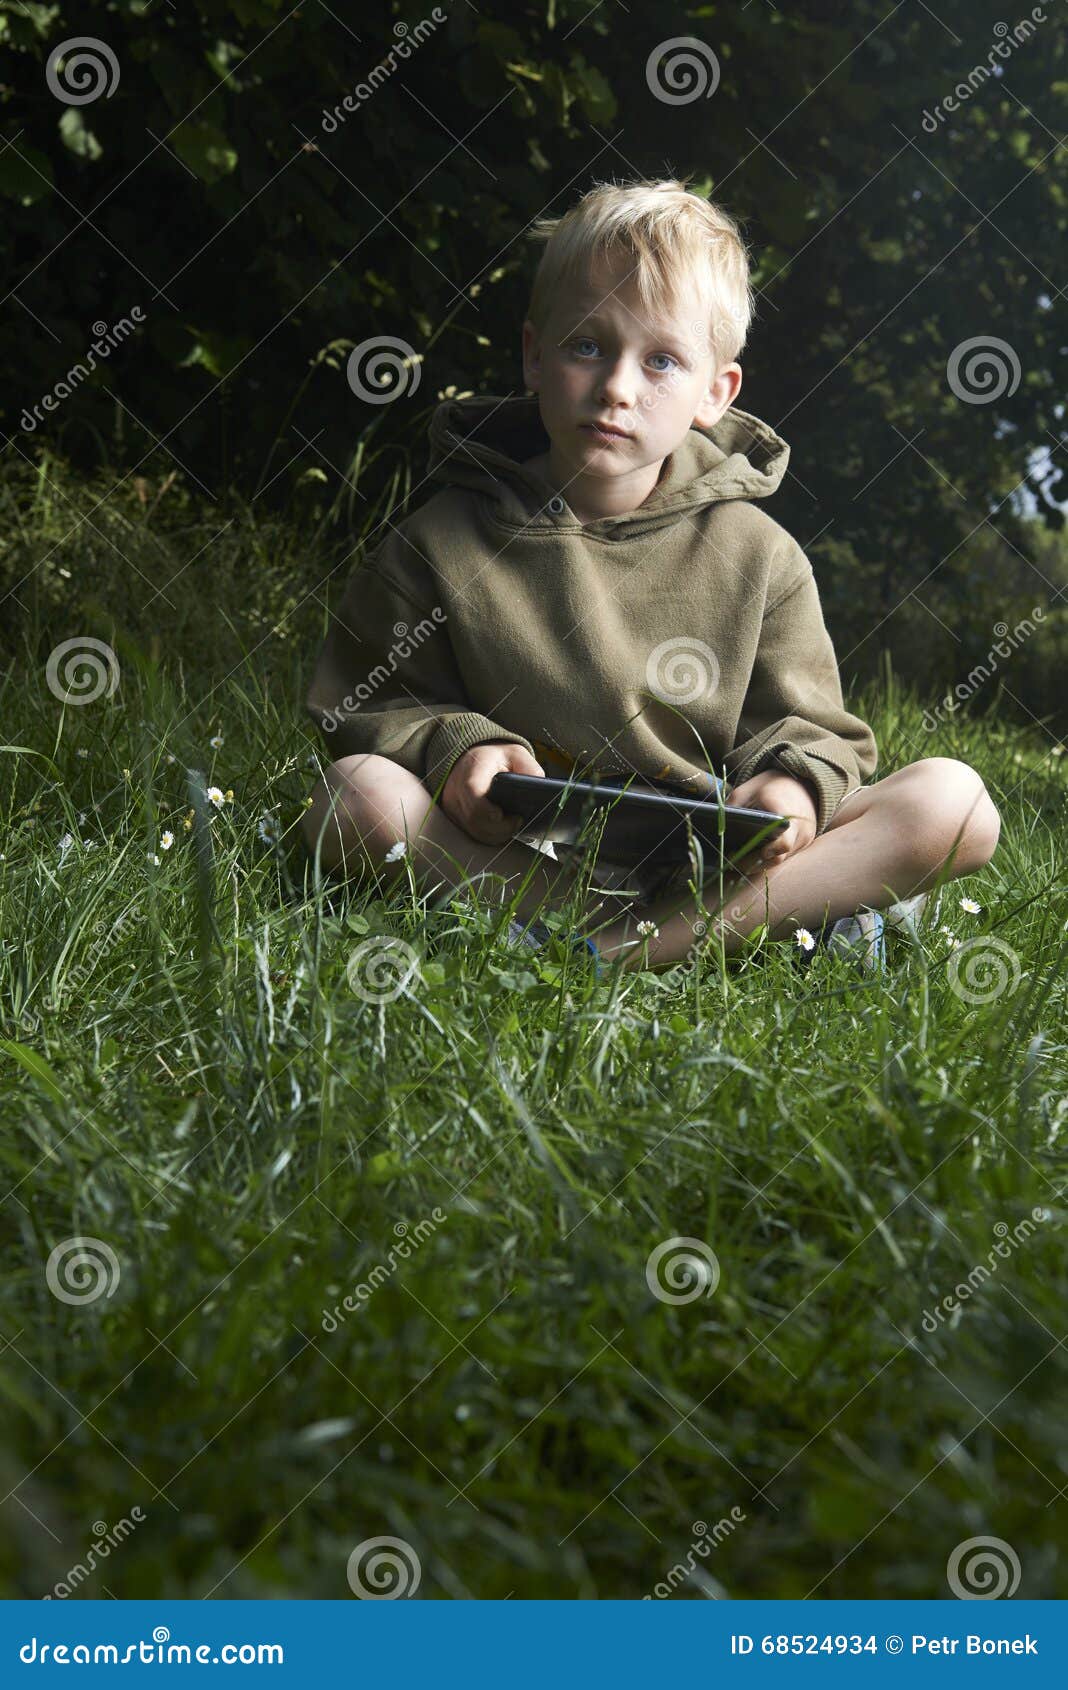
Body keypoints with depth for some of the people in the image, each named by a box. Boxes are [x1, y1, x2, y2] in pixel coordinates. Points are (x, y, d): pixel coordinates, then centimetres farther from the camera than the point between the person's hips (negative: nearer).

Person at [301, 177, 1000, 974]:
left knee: (954, 800, -18)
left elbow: (807, 727, 8)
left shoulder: (759, 557, 5)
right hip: (519, 858, -1)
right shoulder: (439, 544, 2)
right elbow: (367, 707, 7)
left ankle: (635, 944, -33)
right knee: (356, 795, -30)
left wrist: (790, 785, -16)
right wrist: (454, 747, -15)